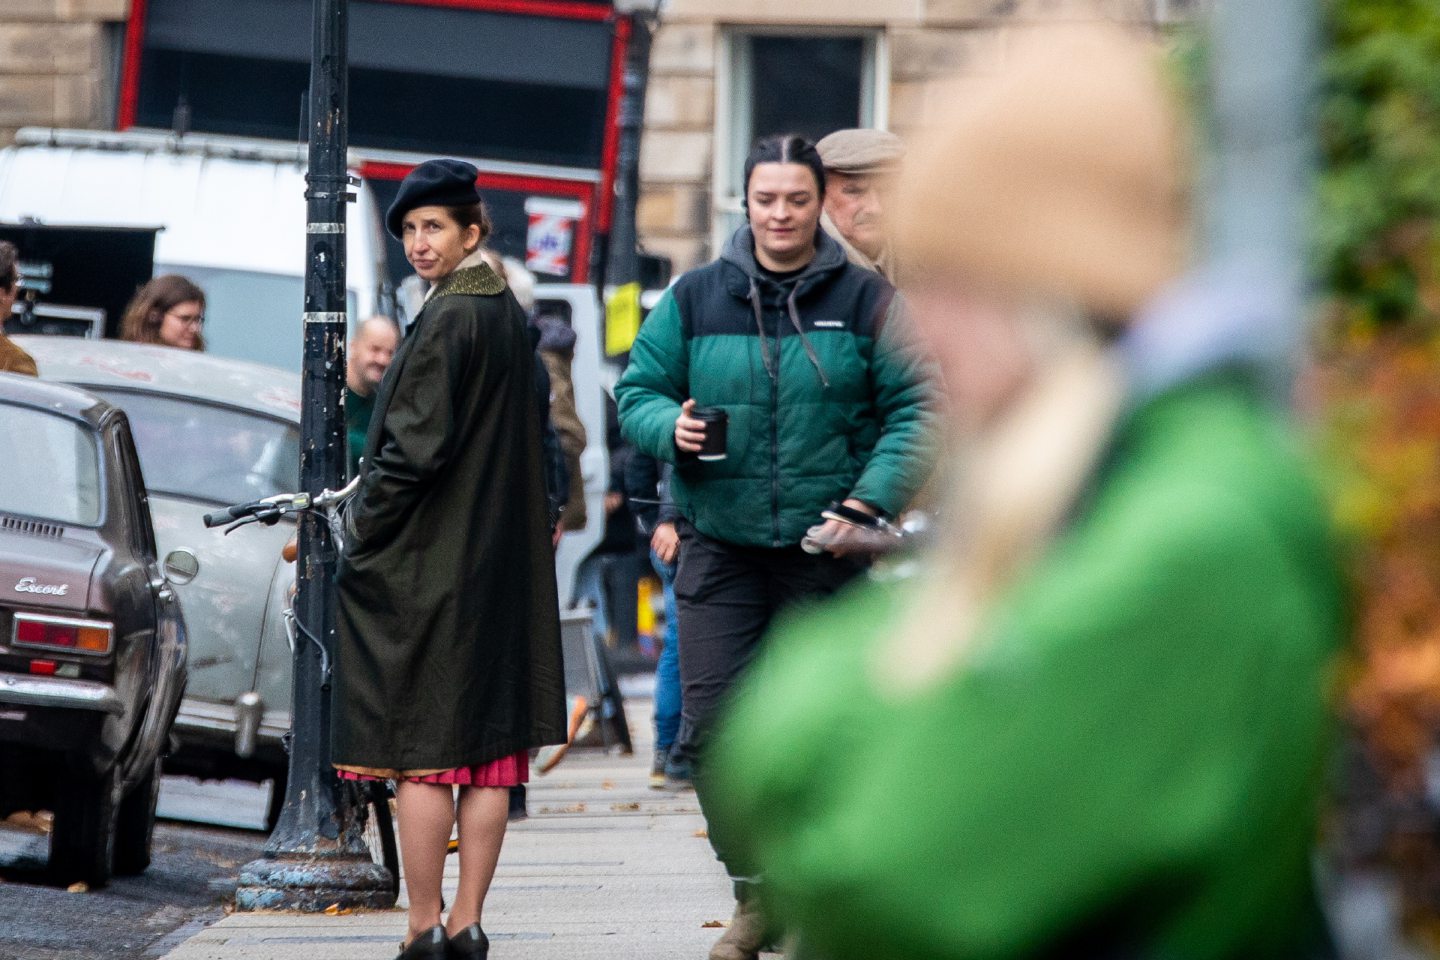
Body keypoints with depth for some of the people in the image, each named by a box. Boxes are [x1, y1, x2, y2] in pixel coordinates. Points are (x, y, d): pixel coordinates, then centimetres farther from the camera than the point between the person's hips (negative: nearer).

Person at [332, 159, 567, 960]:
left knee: (422, 750, -5)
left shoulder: (447, 321, -15)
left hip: (428, 562, -9)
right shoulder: (512, 318, 12)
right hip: (500, 559, 9)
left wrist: (361, 529, -9)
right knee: (489, 748, 7)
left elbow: (420, 445, -19)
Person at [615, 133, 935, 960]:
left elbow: (917, 409, -2)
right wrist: (671, 426, -11)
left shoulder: (865, 300, 1)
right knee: (712, 725, -4)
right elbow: (638, 389, 12)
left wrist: (871, 501, -14)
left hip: (825, 550, -2)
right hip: (720, 546, 2)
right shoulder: (695, 300, 7)